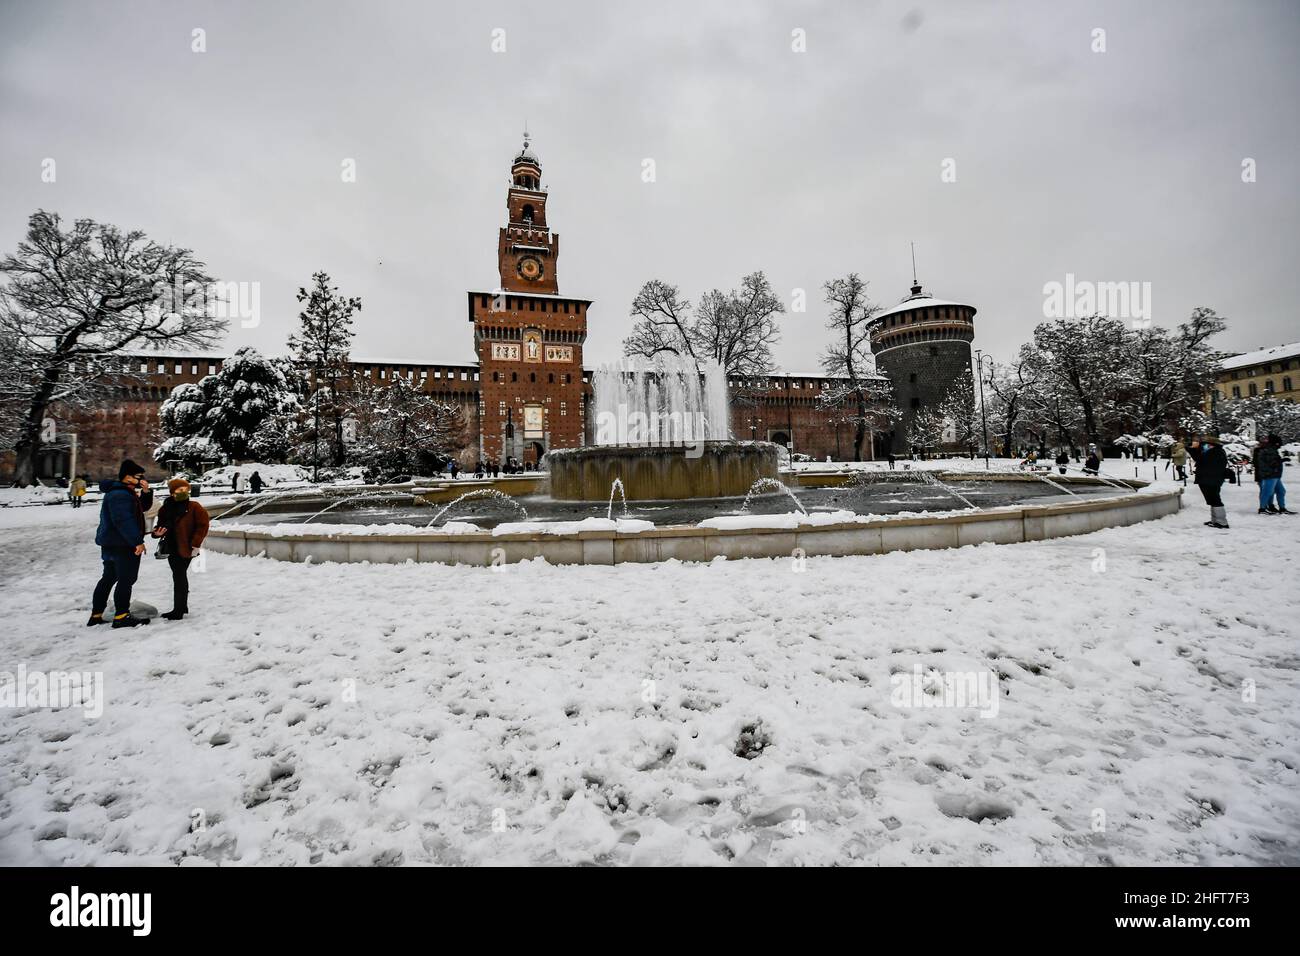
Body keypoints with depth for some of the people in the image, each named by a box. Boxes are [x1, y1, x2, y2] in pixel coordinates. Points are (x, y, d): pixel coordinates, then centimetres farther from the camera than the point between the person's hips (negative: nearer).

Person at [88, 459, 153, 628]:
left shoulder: (125, 493, 14)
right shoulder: (119, 495, -18)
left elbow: (142, 507, 22)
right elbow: (124, 521, -26)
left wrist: (146, 492, 5)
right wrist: (138, 541, -24)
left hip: (111, 544, 11)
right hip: (123, 545, -11)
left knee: (108, 578, 17)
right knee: (127, 579, -6)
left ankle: (96, 615, 24)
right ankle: (121, 616, -3)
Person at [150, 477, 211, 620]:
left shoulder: (194, 507, -8)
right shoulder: (165, 508, 7)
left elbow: (203, 525, -10)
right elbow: (160, 525, 17)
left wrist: (195, 545, -12)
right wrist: (157, 532, -7)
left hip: (185, 549, -6)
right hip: (171, 548, 6)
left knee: (179, 578, -7)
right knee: (179, 577, 16)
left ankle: (178, 610, -1)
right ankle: (182, 607, 28)